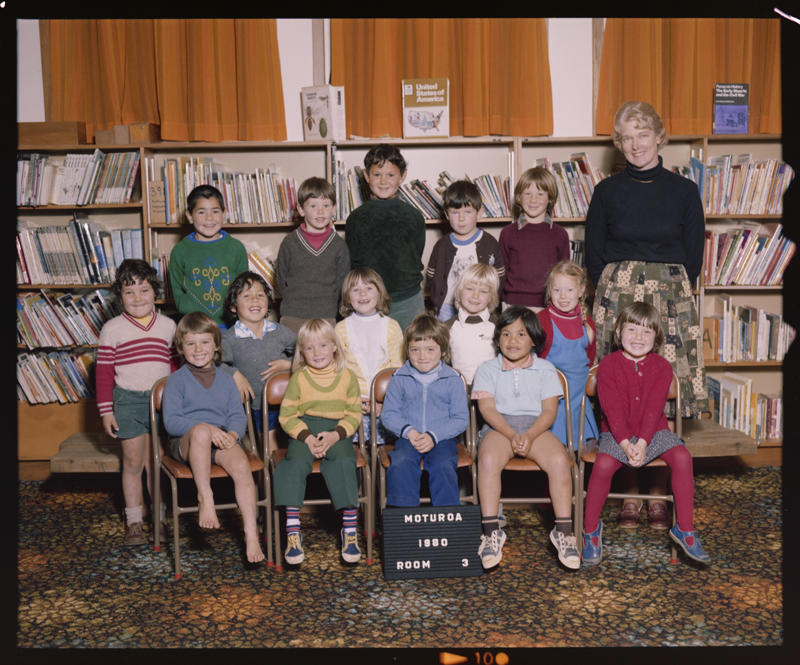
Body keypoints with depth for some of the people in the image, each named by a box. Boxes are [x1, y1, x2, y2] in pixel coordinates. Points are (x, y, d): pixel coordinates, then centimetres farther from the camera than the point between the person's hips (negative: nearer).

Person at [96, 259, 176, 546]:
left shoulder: (168, 326, 5)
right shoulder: (112, 329, -1)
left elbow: (176, 364, 12)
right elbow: (104, 371, -1)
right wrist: (106, 410, -4)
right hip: (128, 401, -1)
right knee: (133, 462, 5)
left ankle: (161, 517, 22)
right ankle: (133, 523, 15)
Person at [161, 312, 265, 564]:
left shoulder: (225, 380, 19)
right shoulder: (177, 380, 7)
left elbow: (238, 415, 11)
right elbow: (171, 422, -4)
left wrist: (232, 434, -13)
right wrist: (207, 429, -19)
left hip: (221, 440, 3)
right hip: (186, 442, -2)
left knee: (242, 465, -30)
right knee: (201, 431, -39)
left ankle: (251, 534, -27)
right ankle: (205, 498, -31)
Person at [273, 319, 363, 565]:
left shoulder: (347, 377, 5)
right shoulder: (298, 378, 4)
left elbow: (354, 414, 3)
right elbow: (287, 415, 2)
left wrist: (335, 435, -14)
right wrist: (307, 437, -14)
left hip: (337, 431, 0)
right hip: (304, 430, 0)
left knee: (343, 462, -30)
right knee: (295, 462, -28)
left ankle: (350, 529, -26)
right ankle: (292, 530, -26)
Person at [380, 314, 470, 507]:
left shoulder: (453, 379, 2)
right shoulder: (399, 378, 6)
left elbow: (461, 419, 0)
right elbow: (388, 414, 5)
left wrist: (433, 436, -14)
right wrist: (408, 431, -14)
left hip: (442, 439, -1)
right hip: (408, 438, 1)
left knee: (442, 467, -28)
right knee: (400, 466, -27)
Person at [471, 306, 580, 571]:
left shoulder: (545, 369, 11)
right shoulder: (487, 370, 11)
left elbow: (549, 411, 2)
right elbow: (488, 408, -1)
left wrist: (529, 436, -16)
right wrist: (511, 435, -18)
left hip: (536, 427, 1)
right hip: (499, 428, 0)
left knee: (559, 459, -29)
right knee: (488, 459, -33)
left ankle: (563, 530, -19)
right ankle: (491, 531, -27)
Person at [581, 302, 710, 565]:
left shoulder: (662, 367, -1)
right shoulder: (608, 365, -5)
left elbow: (654, 408, -11)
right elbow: (612, 408, -12)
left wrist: (642, 443, -24)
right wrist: (625, 443, -24)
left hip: (653, 430, 2)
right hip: (616, 432, -2)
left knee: (682, 456, -24)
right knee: (603, 463, -30)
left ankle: (685, 529, -8)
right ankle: (591, 529, -8)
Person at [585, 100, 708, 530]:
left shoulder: (683, 191, 8)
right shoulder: (607, 191, 8)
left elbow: (693, 256, 10)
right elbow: (593, 257, 9)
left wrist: (667, 292, 3)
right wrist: (616, 291, 3)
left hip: (671, 297, 0)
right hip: (616, 295, 0)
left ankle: (660, 493, 10)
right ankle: (630, 493, 7)